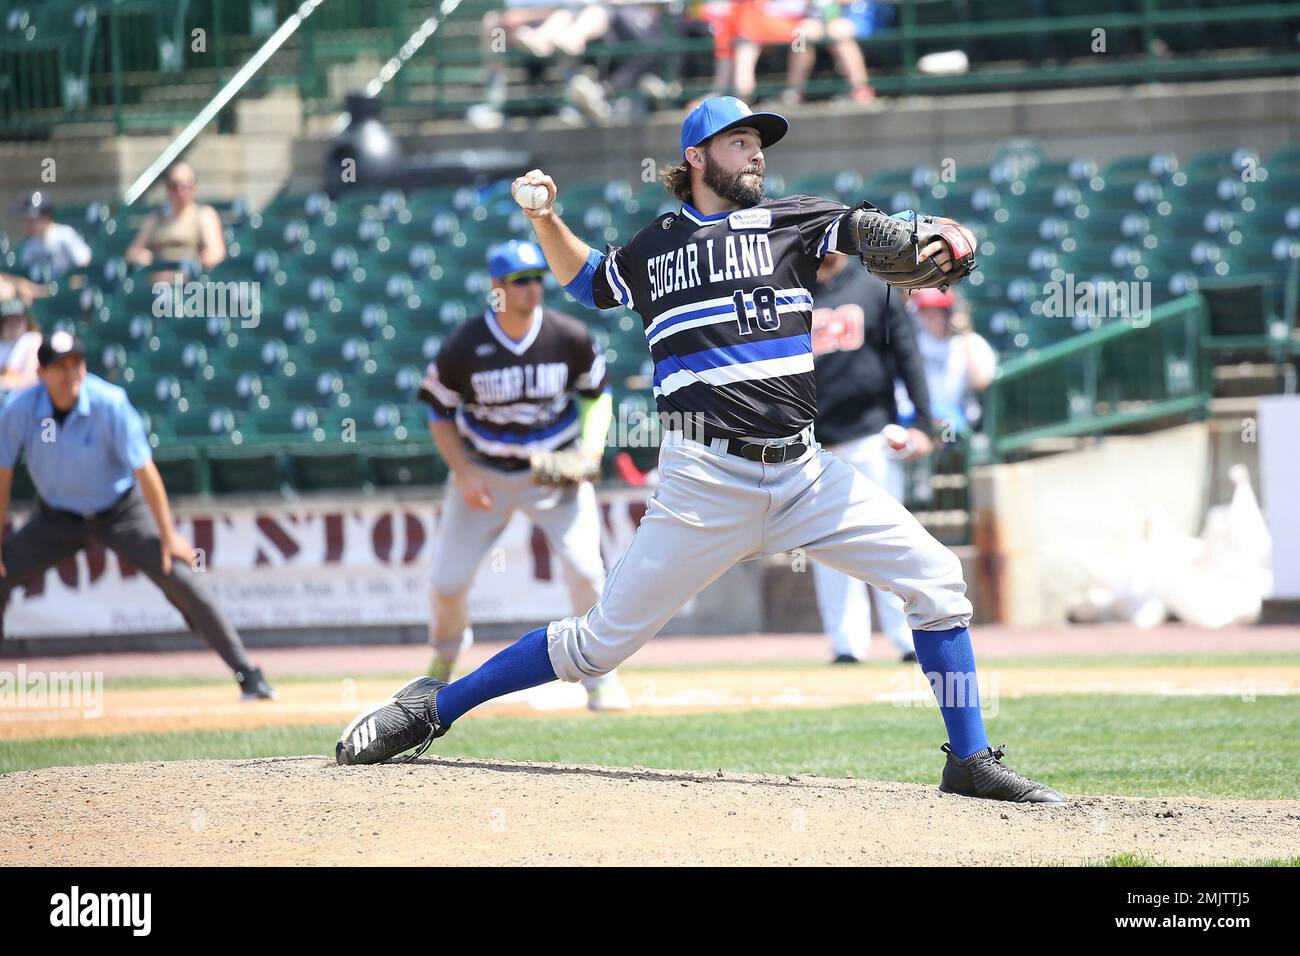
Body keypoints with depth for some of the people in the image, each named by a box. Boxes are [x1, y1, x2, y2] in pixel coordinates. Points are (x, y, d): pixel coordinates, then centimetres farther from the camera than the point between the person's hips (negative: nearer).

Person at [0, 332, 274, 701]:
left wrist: (168, 536, -20)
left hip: (121, 513, -3)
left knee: (180, 580, -15)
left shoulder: (110, 404, -26)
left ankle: (248, 674, -9)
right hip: (57, 519, 3)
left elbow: (144, 470, -22)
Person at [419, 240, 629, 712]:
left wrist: (592, 442, -14)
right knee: (448, 581, -1)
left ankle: (600, 676, 1)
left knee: (585, 567, -17)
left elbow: (597, 393, 4)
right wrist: (463, 475, -12)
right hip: (482, 473, 0)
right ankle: (446, 651, 34)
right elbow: (439, 412, -2)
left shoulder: (570, 337, -13)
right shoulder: (464, 346, -15)